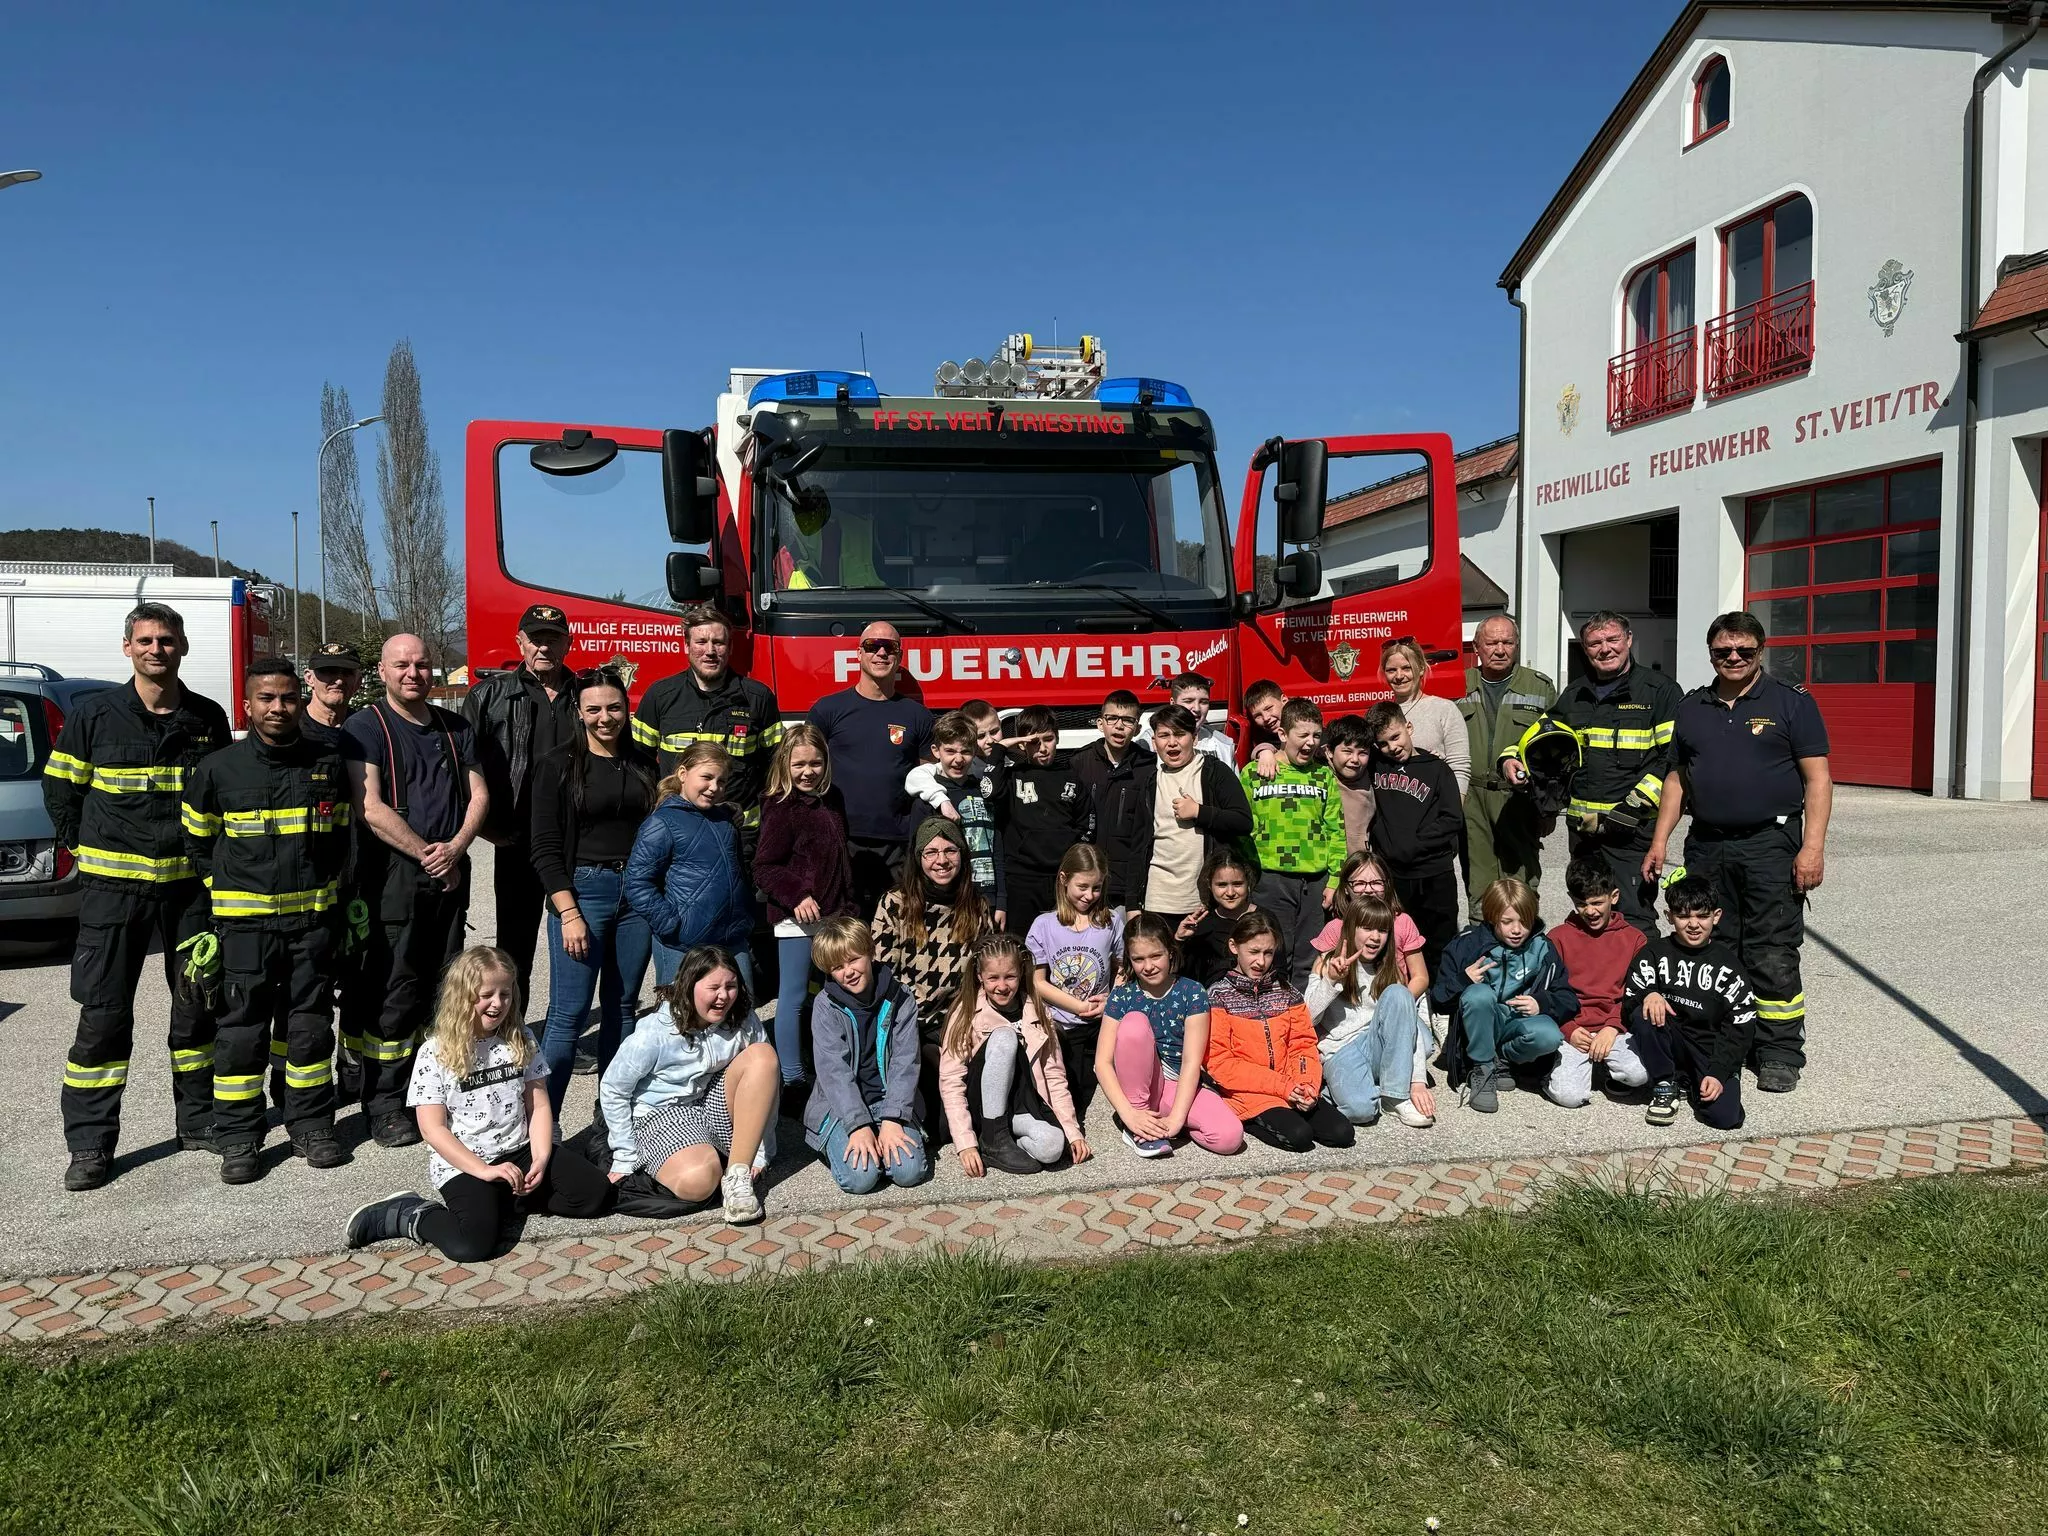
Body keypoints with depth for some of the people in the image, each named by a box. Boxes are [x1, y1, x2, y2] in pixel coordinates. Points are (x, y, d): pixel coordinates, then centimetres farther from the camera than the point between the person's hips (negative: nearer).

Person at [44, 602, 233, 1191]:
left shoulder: (208, 718, 4)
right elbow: (59, 793, 5)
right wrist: (90, 851, 3)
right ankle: (90, 1145, 8)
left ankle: (198, 1120, 24)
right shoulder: (93, 715, -3)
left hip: (189, 882, 3)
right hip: (113, 887, -2)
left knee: (198, 1004, 10)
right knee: (103, 1015, -1)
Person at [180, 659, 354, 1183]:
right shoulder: (218, 769, -2)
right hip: (244, 923, -2)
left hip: (313, 918, 2)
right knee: (241, 1031, 2)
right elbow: (195, 842, 8)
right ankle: (239, 1139, 12)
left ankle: (312, 1125, 20)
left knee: (310, 1026, 8)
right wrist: (222, 892, 6)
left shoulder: (327, 765, 5)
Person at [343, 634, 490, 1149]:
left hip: (450, 875, 5)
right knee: (392, 994, -5)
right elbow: (369, 807, -12)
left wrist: (456, 847, -8)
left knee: (442, 988, 10)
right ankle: (384, 1105, 2)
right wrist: (425, 854, -13)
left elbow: (478, 794, 9)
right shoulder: (365, 728, -3)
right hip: (392, 878, -5)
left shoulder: (454, 728, 14)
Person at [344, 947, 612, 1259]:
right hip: (461, 1164, -5)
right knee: (473, 1244, -29)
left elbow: (539, 1106, 4)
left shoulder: (522, 1040, 3)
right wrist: (484, 1170, -18)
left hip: (519, 1151, 5)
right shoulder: (435, 1053, -8)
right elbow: (433, 1128, -10)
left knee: (596, 1193, -11)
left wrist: (541, 1160, -11)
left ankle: (508, 1199, 4)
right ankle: (409, 1216, -2)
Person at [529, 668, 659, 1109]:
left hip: (638, 893, 4)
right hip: (583, 890, -4)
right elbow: (545, 847, -6)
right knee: (568, 1014, -7)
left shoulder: (644, 762, 10)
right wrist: (569, 914, -13)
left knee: (622, 1007, 11)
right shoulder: (559, 765, -2)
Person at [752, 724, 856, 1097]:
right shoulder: (781, 809, -12)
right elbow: (764, 868, -14)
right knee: (793, 996, -1)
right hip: (795, 917, -8)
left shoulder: (833, 801, 11)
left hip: (832, 915, 8)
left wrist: (847, 906, 20)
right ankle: (792, 1078, 6)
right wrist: (796, 896, -25)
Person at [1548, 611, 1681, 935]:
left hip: (1632, 829, -6)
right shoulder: (1574, 695, 14)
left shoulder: (1660, 692, -2)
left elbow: (1672, 758, -9)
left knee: (1633, 919, -10)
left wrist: (1627, 812, -17)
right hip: (1582, 826, 6)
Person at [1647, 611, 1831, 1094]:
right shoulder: (1692, 707, 14)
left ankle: (1780, 1054, 6)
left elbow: (1818, 779, -3)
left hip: (1770, 844, -4)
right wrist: (1659, 841, 11)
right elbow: (1677, 778, 18)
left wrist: (1813, 846, -12)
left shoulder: (1792, 702, 1)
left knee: (1772, 957, -4)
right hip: (1706, 846, 4)